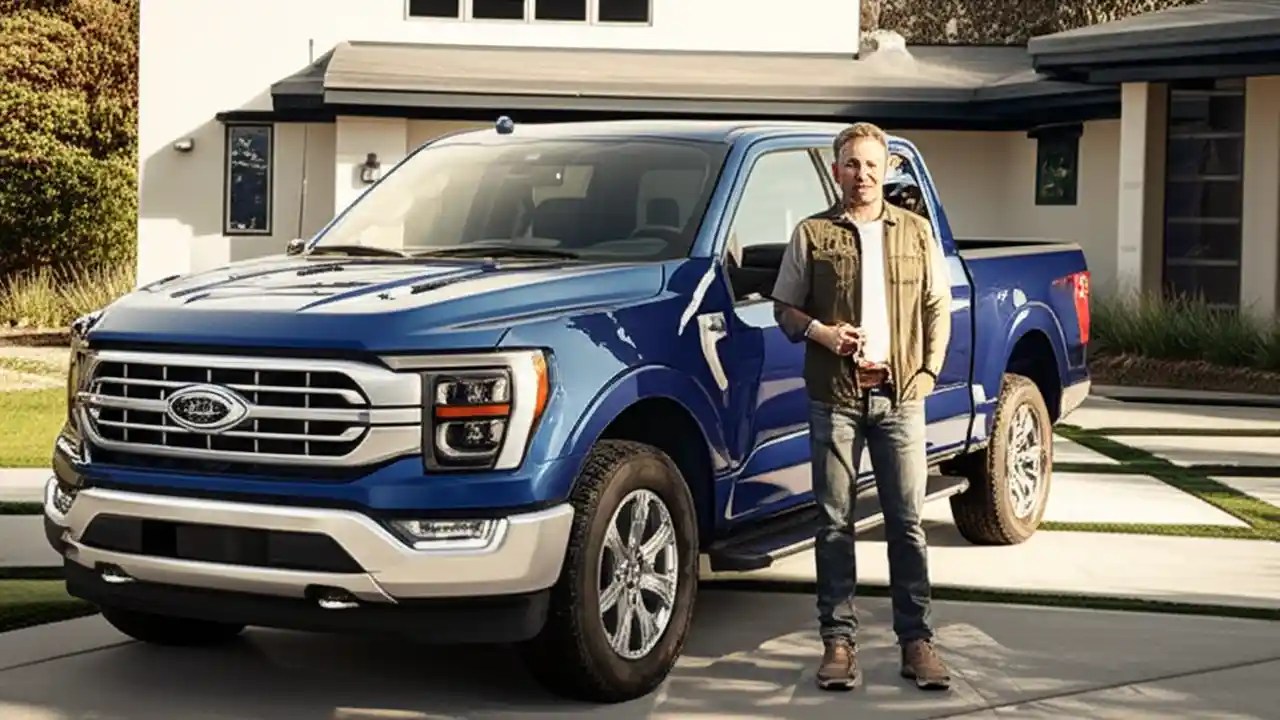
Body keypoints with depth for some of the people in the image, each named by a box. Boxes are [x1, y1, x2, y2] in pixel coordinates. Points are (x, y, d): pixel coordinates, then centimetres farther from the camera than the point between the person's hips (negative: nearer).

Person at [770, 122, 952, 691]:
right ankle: (838, 639, 9)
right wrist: (820, 332, -12)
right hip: (834, 395, -1)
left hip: (900, 395, 1)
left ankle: (916, 640, 9)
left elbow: (938, 307, 12)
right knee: (835, 522, 3)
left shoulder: (916, 232, 10)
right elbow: (784, 308, 7)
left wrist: (929, 369, 2)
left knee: (907, 522, 3)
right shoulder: (812, 233, 5)